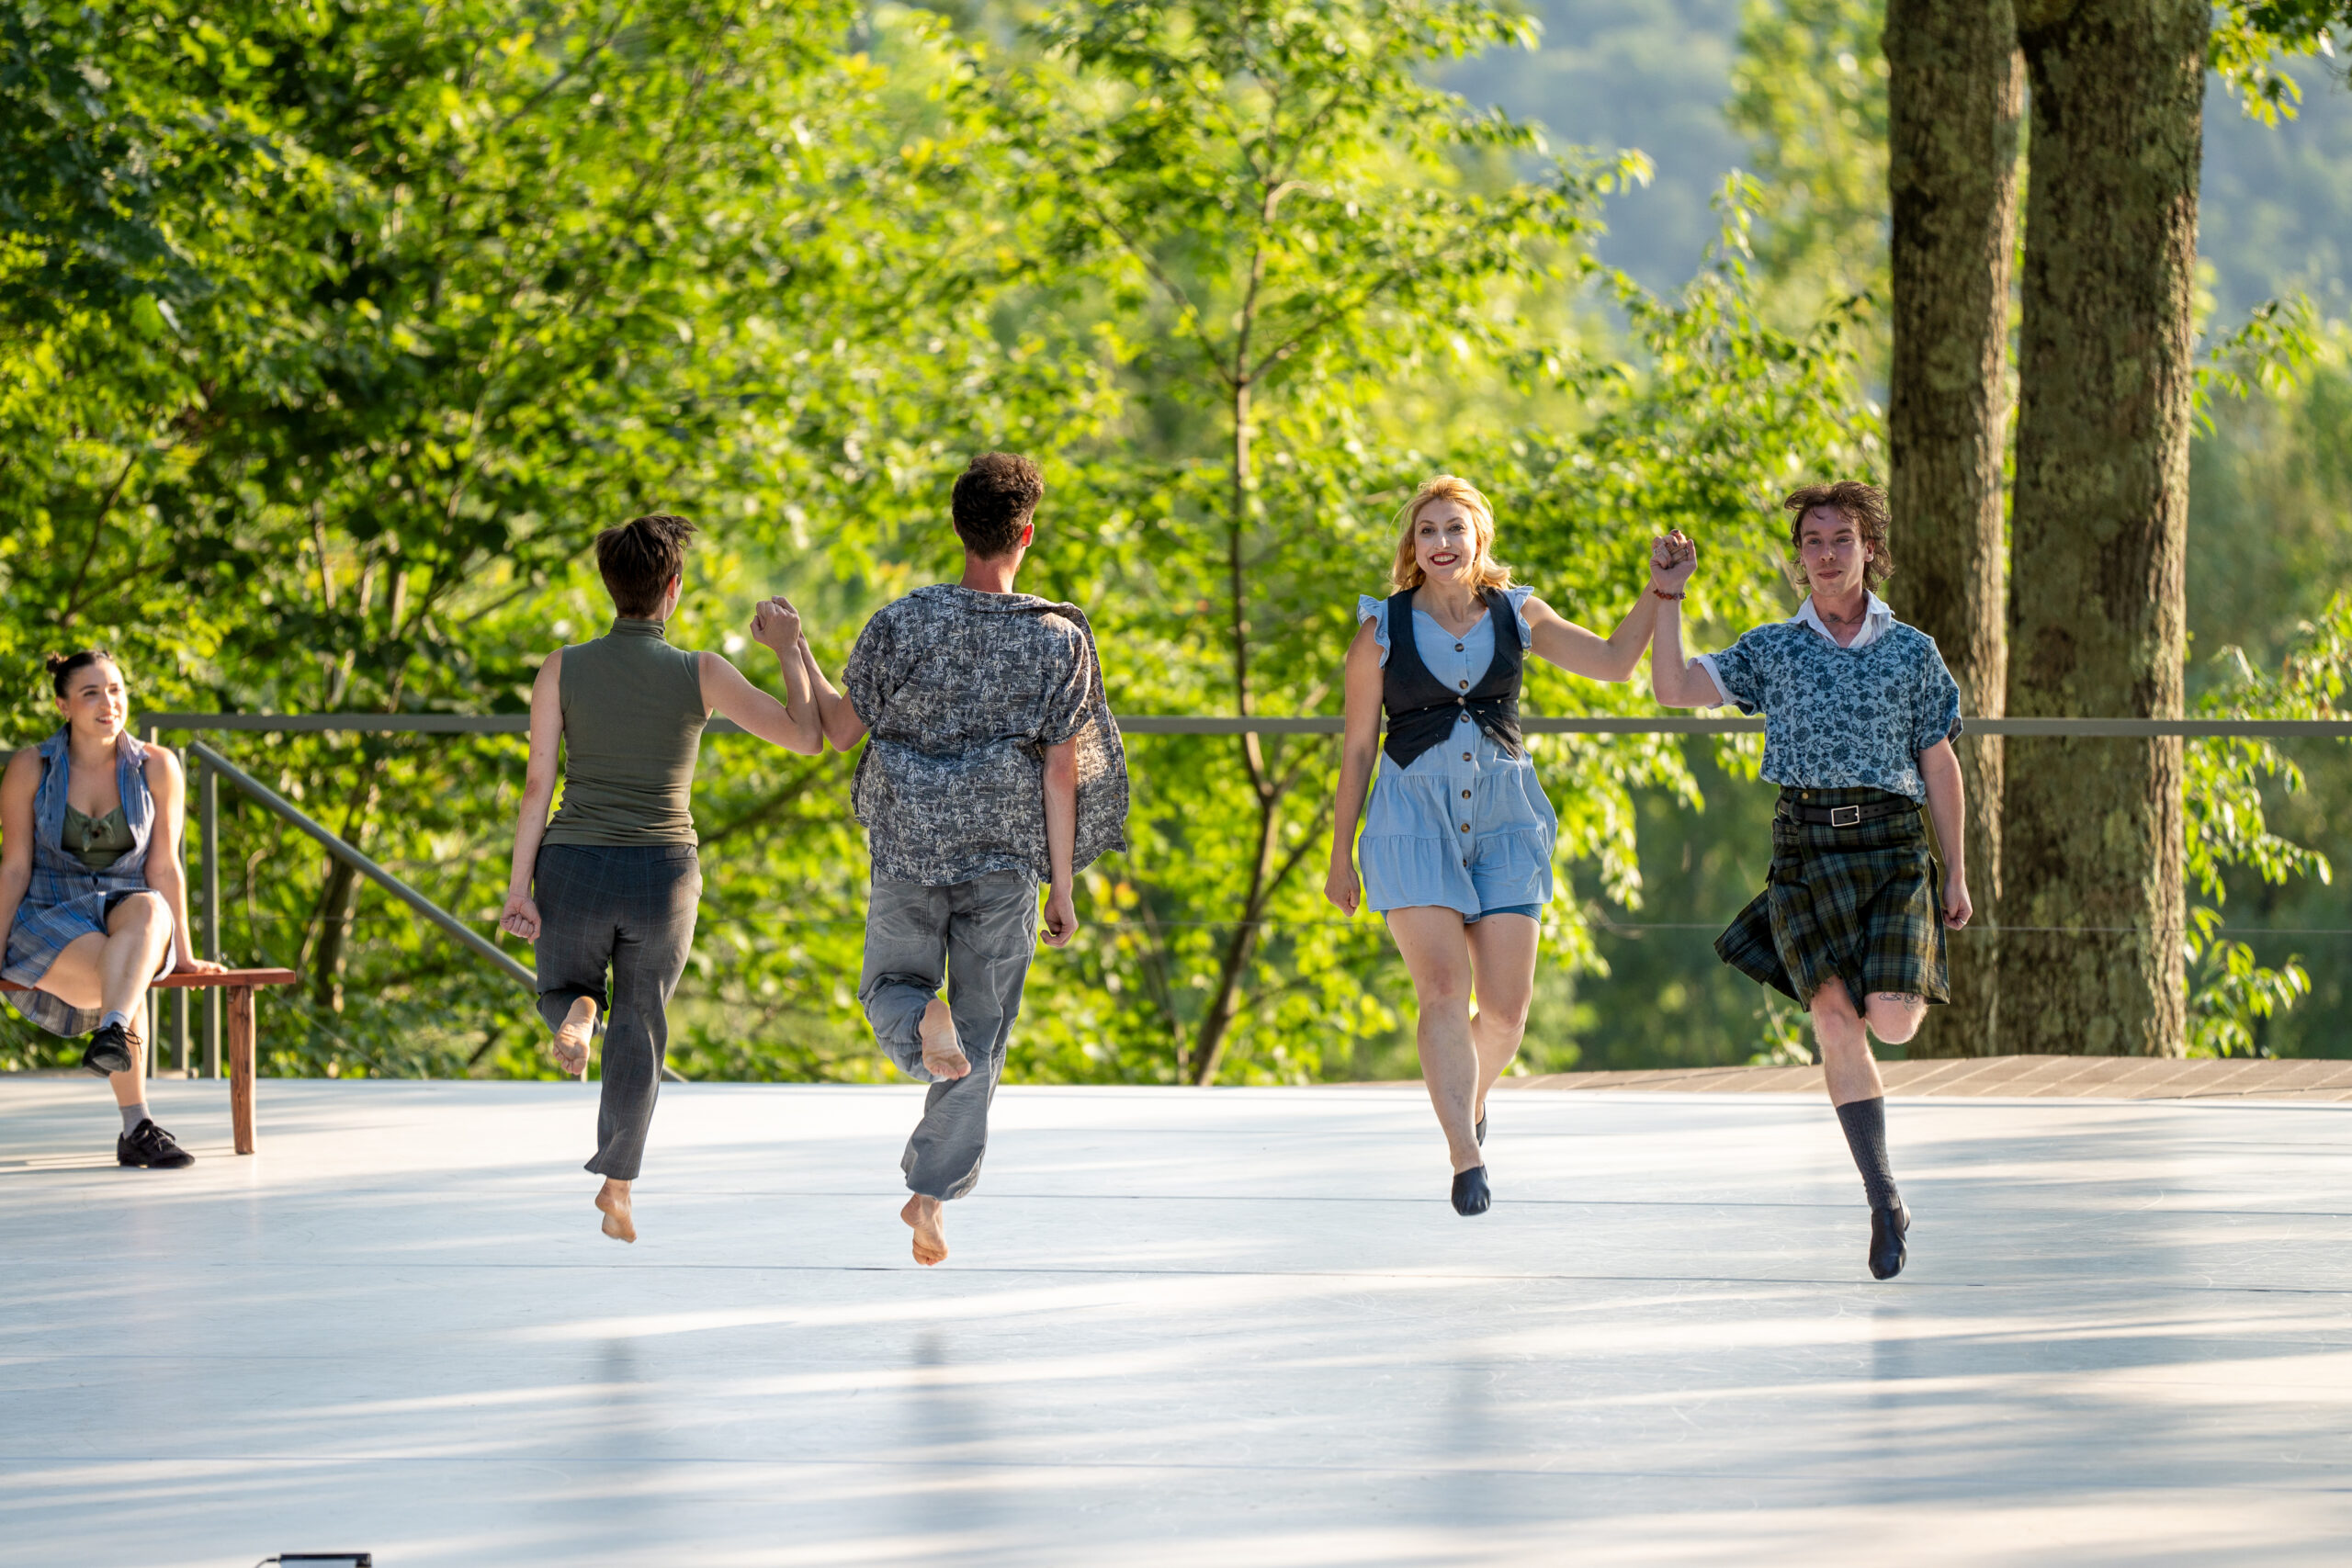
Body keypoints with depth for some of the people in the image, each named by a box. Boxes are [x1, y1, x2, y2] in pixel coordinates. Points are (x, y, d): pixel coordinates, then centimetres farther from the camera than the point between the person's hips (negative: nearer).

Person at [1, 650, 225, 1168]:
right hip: (48, 920, -1)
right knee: (126, 982, -34)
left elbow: (163, 868, 5)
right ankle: (136, 1130, -29)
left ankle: (113, 1036, -58)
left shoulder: (157, 768, 3)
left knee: (149, 909, -38)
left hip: (122, 911, 1)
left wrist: (184, 955, 3)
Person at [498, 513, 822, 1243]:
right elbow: (808, 736, -6)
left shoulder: (562, 669, -4)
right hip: (663, 875, 0)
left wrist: (519, 887, 0)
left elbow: (537, 784, -5)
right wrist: (789, 648, 6)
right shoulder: (702, 675, -7)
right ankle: (616, 1189, 14)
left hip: (574, 868, 0)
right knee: (639, 1030, 16)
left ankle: (577, 1015, -13)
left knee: (566, 991, 24)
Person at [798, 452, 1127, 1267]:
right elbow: (1063, 773, -6)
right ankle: (934, 1194, 7)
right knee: (981, 1036, 10)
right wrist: (1064, 887, 2)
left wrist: (798, 654, 20)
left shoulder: (902, 623, -7)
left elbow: (841, 729, 2)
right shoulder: (1059, 641, -7)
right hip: (1005, 861, 0)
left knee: (893, 983, 21)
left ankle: (920, 1020, -16)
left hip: (907, 849, 0)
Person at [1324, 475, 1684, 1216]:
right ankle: (1465, 1157, -20)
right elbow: (1357, 748, 6)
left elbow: (1614, 660, 10)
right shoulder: (1383, 629, 2)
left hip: (1504, 815, 2)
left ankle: (1472, 1095, 30)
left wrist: (1656, 591, -4)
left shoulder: (1515, 615, 8)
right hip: (1415, 814, -2)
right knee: (1443, 989, -17)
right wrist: (1340, 854, 7)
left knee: (1505, 1006, -2)